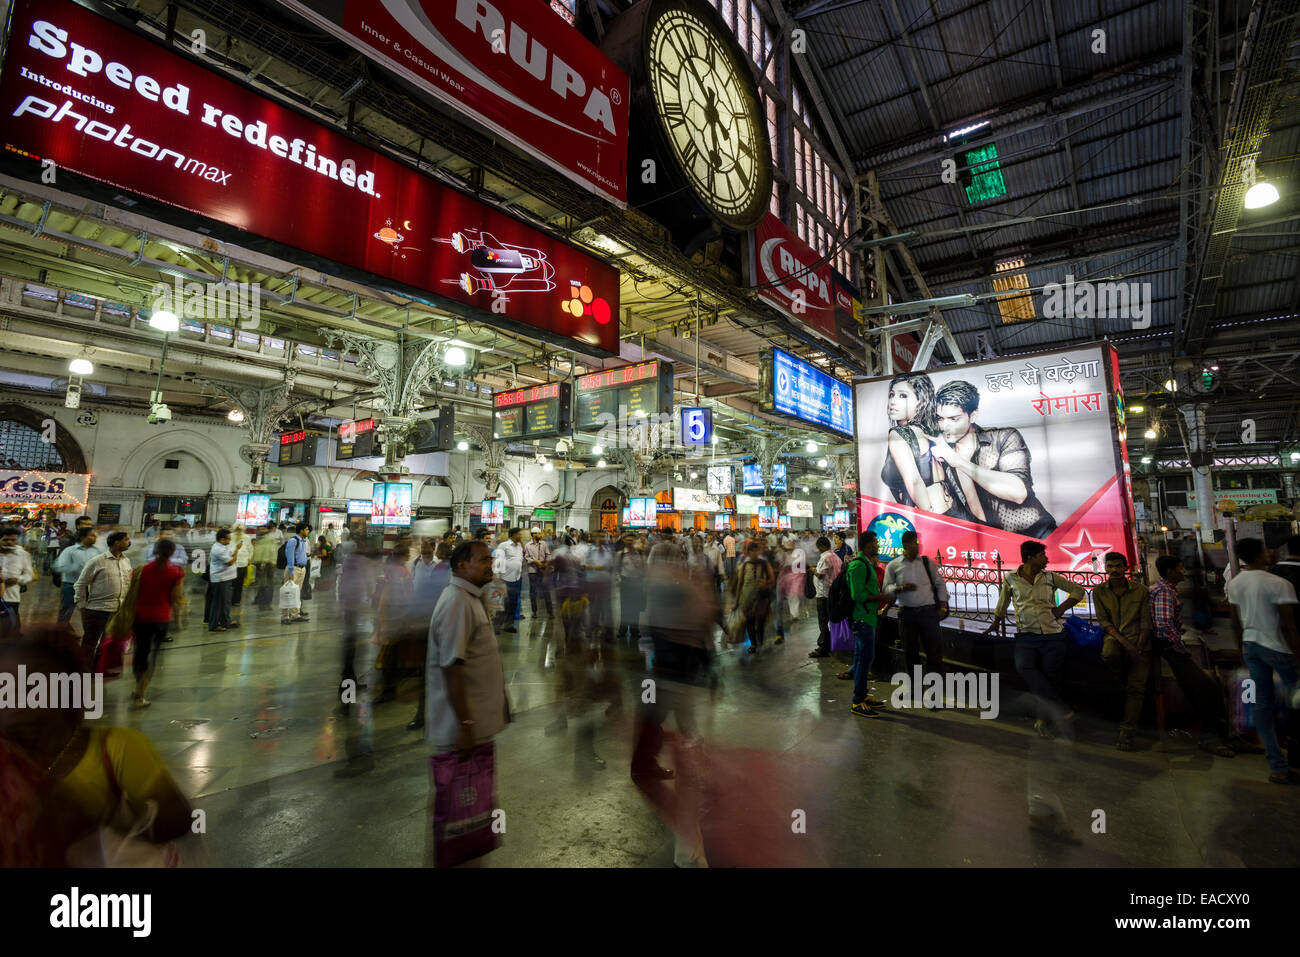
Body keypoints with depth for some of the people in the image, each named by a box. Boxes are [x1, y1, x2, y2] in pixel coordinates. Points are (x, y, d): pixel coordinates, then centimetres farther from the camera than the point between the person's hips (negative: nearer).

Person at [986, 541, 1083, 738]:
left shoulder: (1050, 577, 9)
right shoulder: (1011, 579, 6)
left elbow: (1077, 590, 20)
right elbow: (1002, 605, 20)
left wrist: (1062, 607, 7)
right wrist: (994, 624, 25)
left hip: (1053, 635, 1)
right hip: (1026, 635, -1)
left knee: (1050, 675, -8)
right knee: (1024, 666, -28)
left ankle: (1044, 720, 10)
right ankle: (1062, 710, -22)